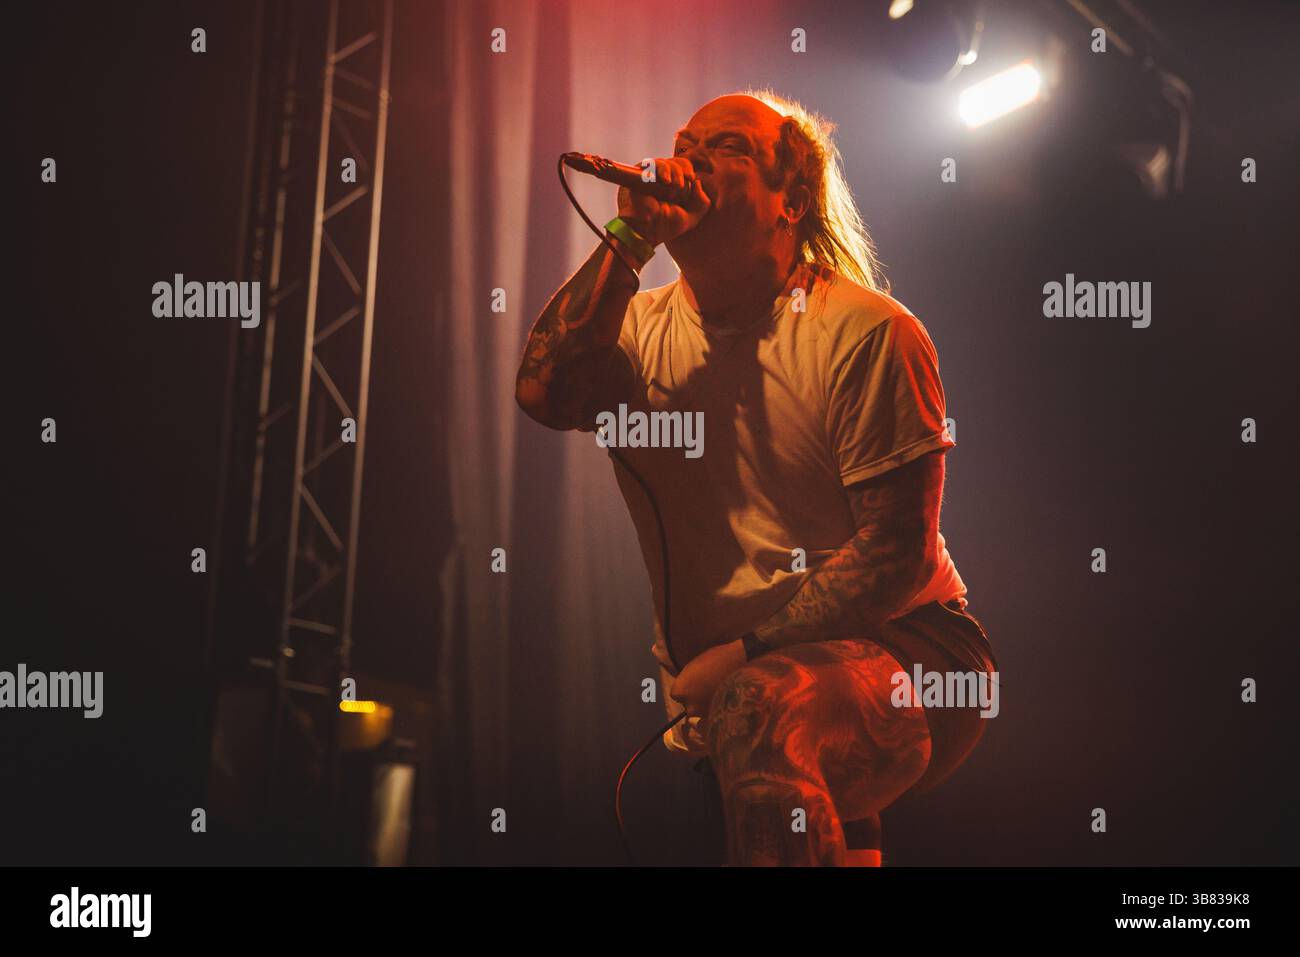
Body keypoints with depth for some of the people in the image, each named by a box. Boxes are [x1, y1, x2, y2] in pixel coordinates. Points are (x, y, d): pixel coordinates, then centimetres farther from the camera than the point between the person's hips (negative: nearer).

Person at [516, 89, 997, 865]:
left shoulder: (869, 332, -8)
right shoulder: (645, 326, 8)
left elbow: (896, 558, -10)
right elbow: (546, 393, -13)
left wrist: (745, 652, -15)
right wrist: (629, 238, -13)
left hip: (892, 648, -5)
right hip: (712, 684, 5)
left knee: (759, 710, -35)